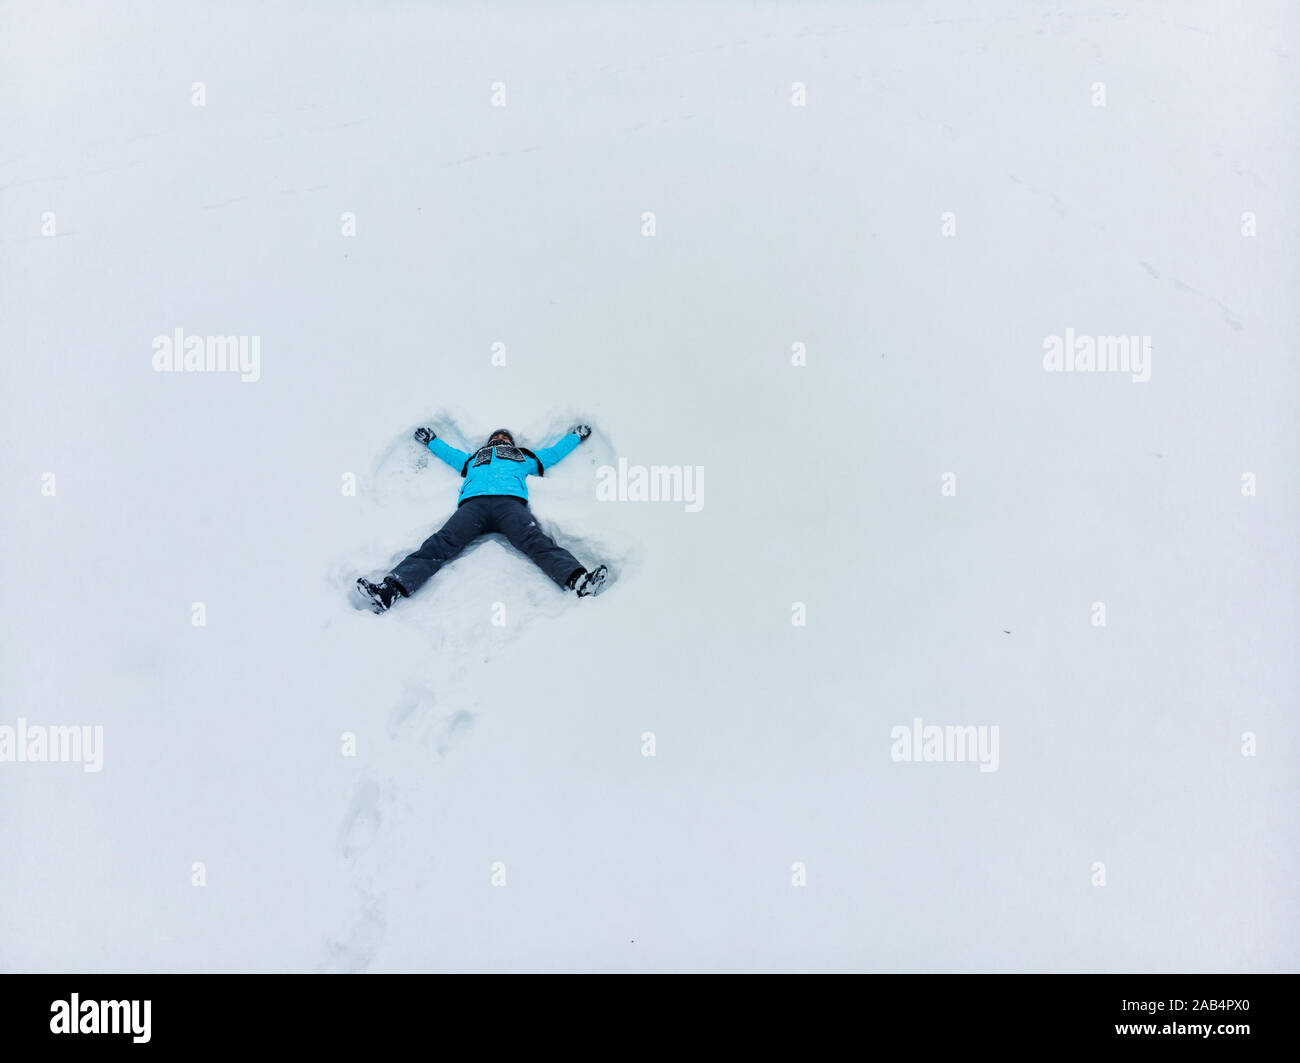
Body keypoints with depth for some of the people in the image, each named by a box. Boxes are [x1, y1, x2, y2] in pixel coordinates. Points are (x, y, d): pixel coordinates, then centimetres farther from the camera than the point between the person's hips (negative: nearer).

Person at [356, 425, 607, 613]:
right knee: (440, 544, -26)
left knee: (537, 541, -31)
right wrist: (430, 439, 70)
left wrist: (576, 435, 62)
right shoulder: (473, 459, 46)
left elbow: (554, 452, 53)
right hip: (473, 502, 1)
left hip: (510, 501, -1)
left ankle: (578, 580, -58)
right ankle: (390, 590, -46)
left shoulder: (523, 458, 43)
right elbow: (447, 451, 60)